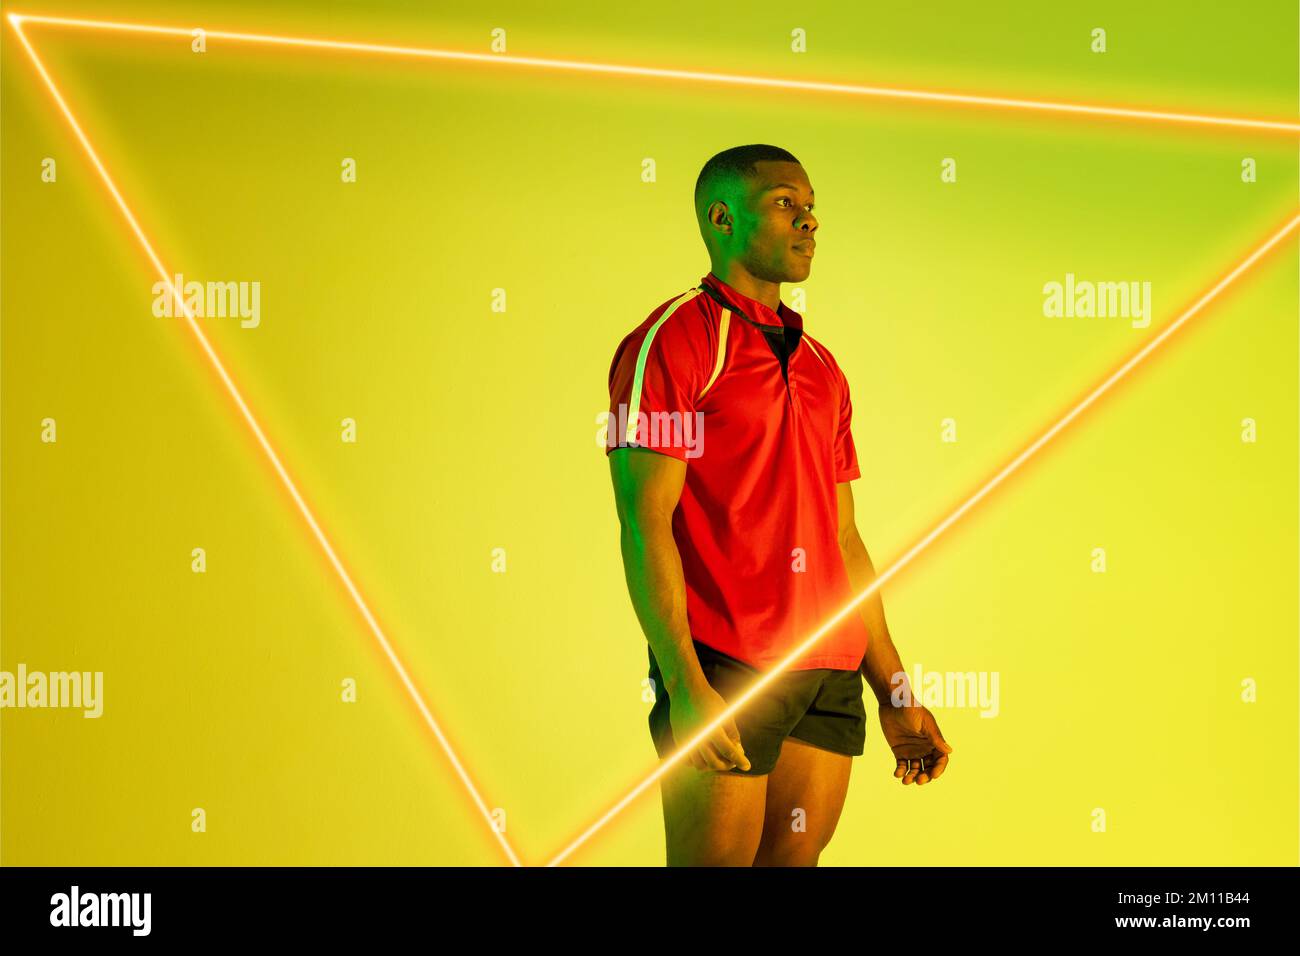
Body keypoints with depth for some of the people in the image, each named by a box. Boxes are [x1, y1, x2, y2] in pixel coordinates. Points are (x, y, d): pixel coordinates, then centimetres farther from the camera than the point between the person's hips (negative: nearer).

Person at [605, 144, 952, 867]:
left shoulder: (821, 366, 18)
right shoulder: (675, 339, -4)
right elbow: (645, 522, -12)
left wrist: (896, 696, 17)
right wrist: (684, 684, -20)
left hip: (834, 675, 7)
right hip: (725, 668, -6)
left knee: (796, 858, 10)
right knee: (716, 859, -1)